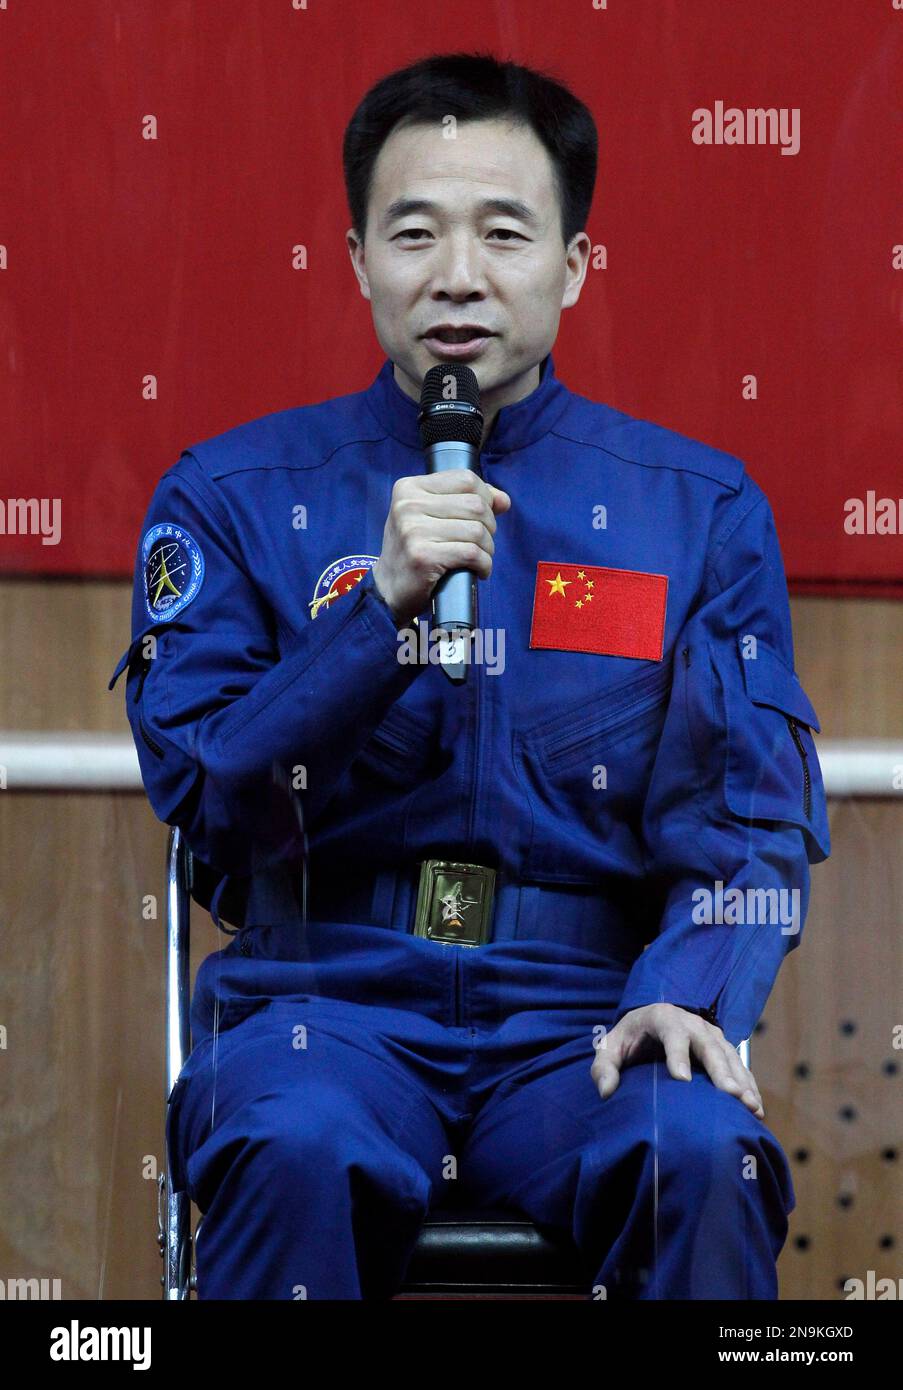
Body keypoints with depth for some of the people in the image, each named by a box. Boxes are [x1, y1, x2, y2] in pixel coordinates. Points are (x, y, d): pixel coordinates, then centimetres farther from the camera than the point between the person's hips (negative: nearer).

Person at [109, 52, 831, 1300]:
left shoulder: (700, 509, 9)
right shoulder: (233, 497, 8)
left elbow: (751, 823, 5)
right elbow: (204, 788, -2)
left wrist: (684, 1000, -15)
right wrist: (383, 604, -15)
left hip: (581, 1016, 1)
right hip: (325, 999, -1)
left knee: (701, 1154, -32)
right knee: (295, 1148, -35)